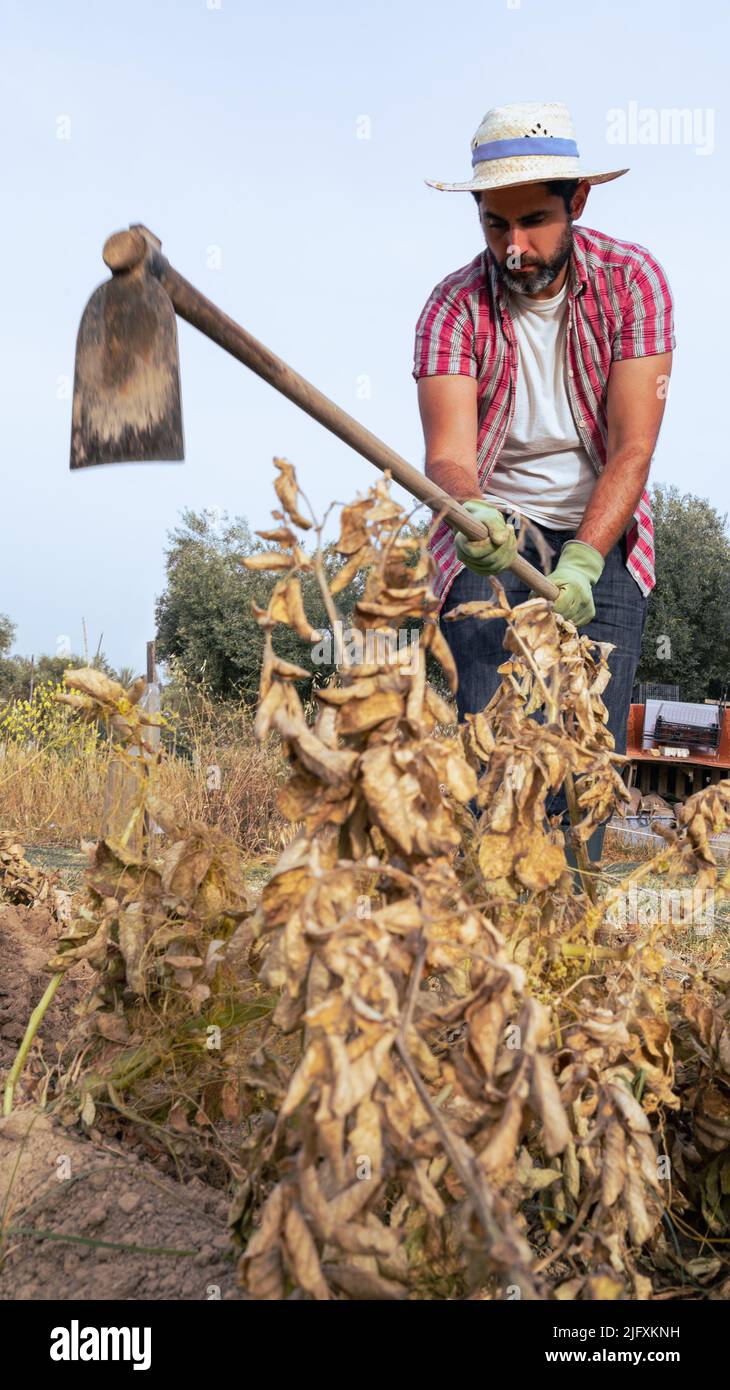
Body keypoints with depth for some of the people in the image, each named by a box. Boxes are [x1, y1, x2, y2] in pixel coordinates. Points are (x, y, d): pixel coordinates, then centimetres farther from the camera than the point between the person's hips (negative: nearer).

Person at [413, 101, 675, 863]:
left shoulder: (632, 279, -8)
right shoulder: (454, 306, -9)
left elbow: (633, 448, -15)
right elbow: (448, 455, -21)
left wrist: (581, 562, -28)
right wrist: (468, 511, -45)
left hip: (601, 537, 1)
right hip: (491, 536, 0)